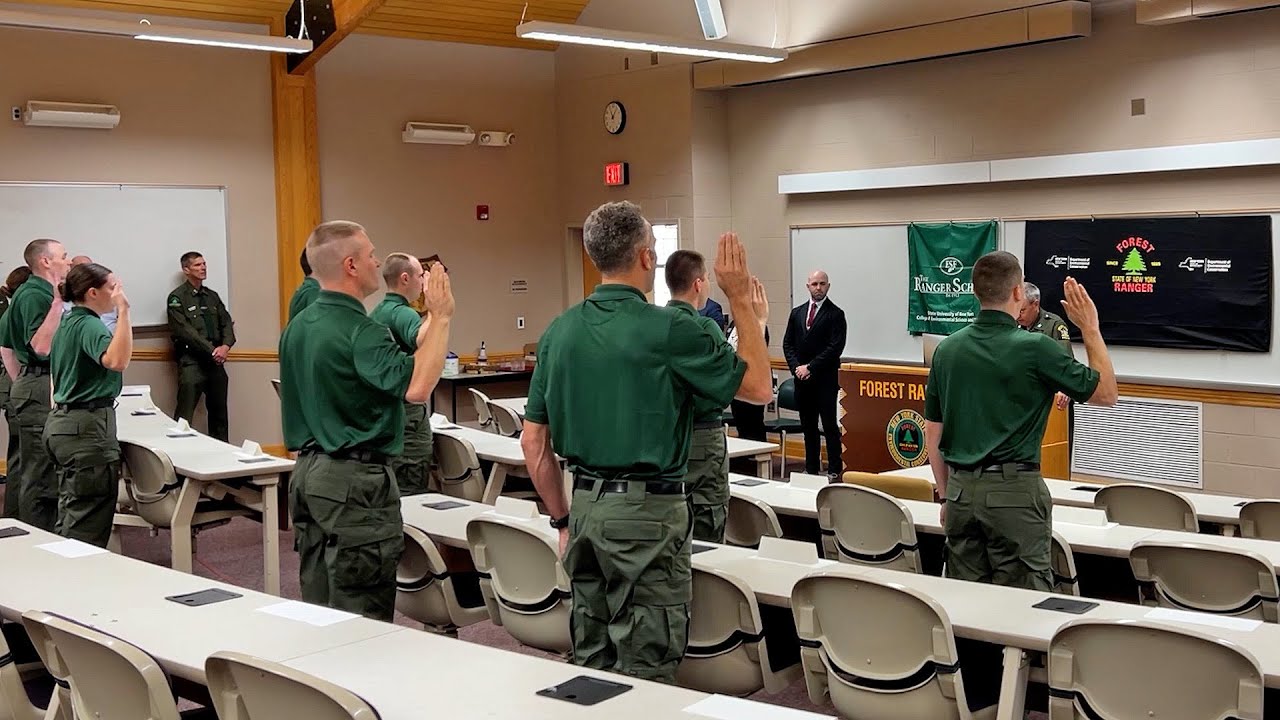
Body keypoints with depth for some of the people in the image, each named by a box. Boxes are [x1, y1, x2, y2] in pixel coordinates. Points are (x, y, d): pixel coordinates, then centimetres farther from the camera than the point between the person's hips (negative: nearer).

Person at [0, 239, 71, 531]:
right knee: (41, 474, -7)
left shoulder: (25, 294, 16)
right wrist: (58, 302, -27)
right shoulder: (34, 295, -15)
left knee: (32, 471, 15)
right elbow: (41, 346, -26)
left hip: (31, 384, 11)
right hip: (40, 389, -11)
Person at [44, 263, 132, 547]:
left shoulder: (67, 323, 14)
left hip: (61, 421, 10)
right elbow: (116, 360, -36)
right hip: (88, 426, -10)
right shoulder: (88, 325, -16)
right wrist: (123, 311, -32)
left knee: (70, 518, 17)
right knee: (88, 525, -6)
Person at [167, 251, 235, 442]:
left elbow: (226, 323, 12)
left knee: (219, 413, 10)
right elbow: (185, 330, -11)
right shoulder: (177, 297, -2)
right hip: (191, 362, -6)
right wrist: (212, 350, -15)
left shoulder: (212, 296, 18)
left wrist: (225, 346, -8)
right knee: (184, 416, -11)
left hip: (216, 361, 6)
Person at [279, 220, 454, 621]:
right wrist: (441, 316, -24)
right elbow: (416, 387, -31)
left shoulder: (297, 327, 11)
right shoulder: (359, 330, -18)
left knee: (317, 611, 14)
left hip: (307, 471, 9)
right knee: (362, 618, -2)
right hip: (354, 479, -9)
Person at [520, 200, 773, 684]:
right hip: (646, 511, -6)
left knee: (590, 663, 16)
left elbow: (533, 441, 7)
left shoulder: (560, 332, 3)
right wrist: (741, 300, 2)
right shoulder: (666, 329, -14)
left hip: (586, 504, 6)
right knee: (643, 674, 3)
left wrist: (563, 520, 16)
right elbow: (758, 387, -4)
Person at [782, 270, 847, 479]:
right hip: (801, 378, 5)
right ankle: (811, 468, 17)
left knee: (830, 425, -3)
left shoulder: (835, 314, -4)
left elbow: (835, 347, -12)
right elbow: (788, 343, 12)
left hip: (825, 379, -5)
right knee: (808, 426, 10)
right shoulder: (797, 313, 13)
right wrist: (796, 367, -4)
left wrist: (810, 367, -13)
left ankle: (834, 470, 2)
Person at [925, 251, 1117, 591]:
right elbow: (1106, 394, 1)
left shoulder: (946, 350, 6)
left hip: (960, 489, 5)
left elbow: (933, 433, 11)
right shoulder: (1034, 348, -10)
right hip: (1014, 489, -5)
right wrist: (1090, 329, 7)